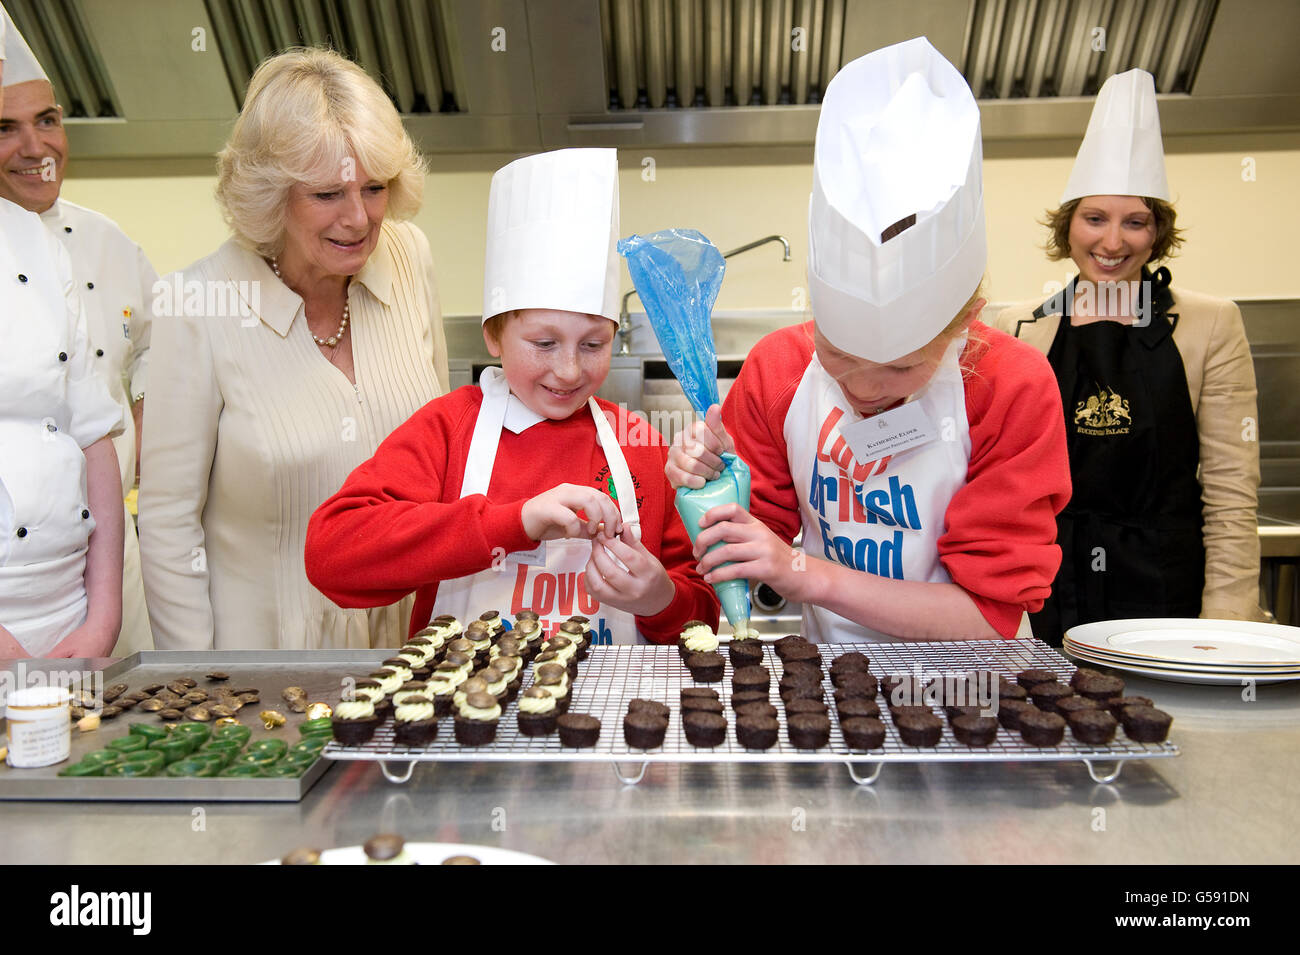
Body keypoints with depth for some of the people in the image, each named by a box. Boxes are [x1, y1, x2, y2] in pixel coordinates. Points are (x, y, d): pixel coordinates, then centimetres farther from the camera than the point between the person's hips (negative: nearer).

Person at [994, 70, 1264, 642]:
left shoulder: (1212, 326, 1)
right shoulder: (1017, 329, 4)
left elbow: (1231, 495, -1)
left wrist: (1223, 630, -8)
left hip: (1164, 595, -1)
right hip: (1043, 601, 1)